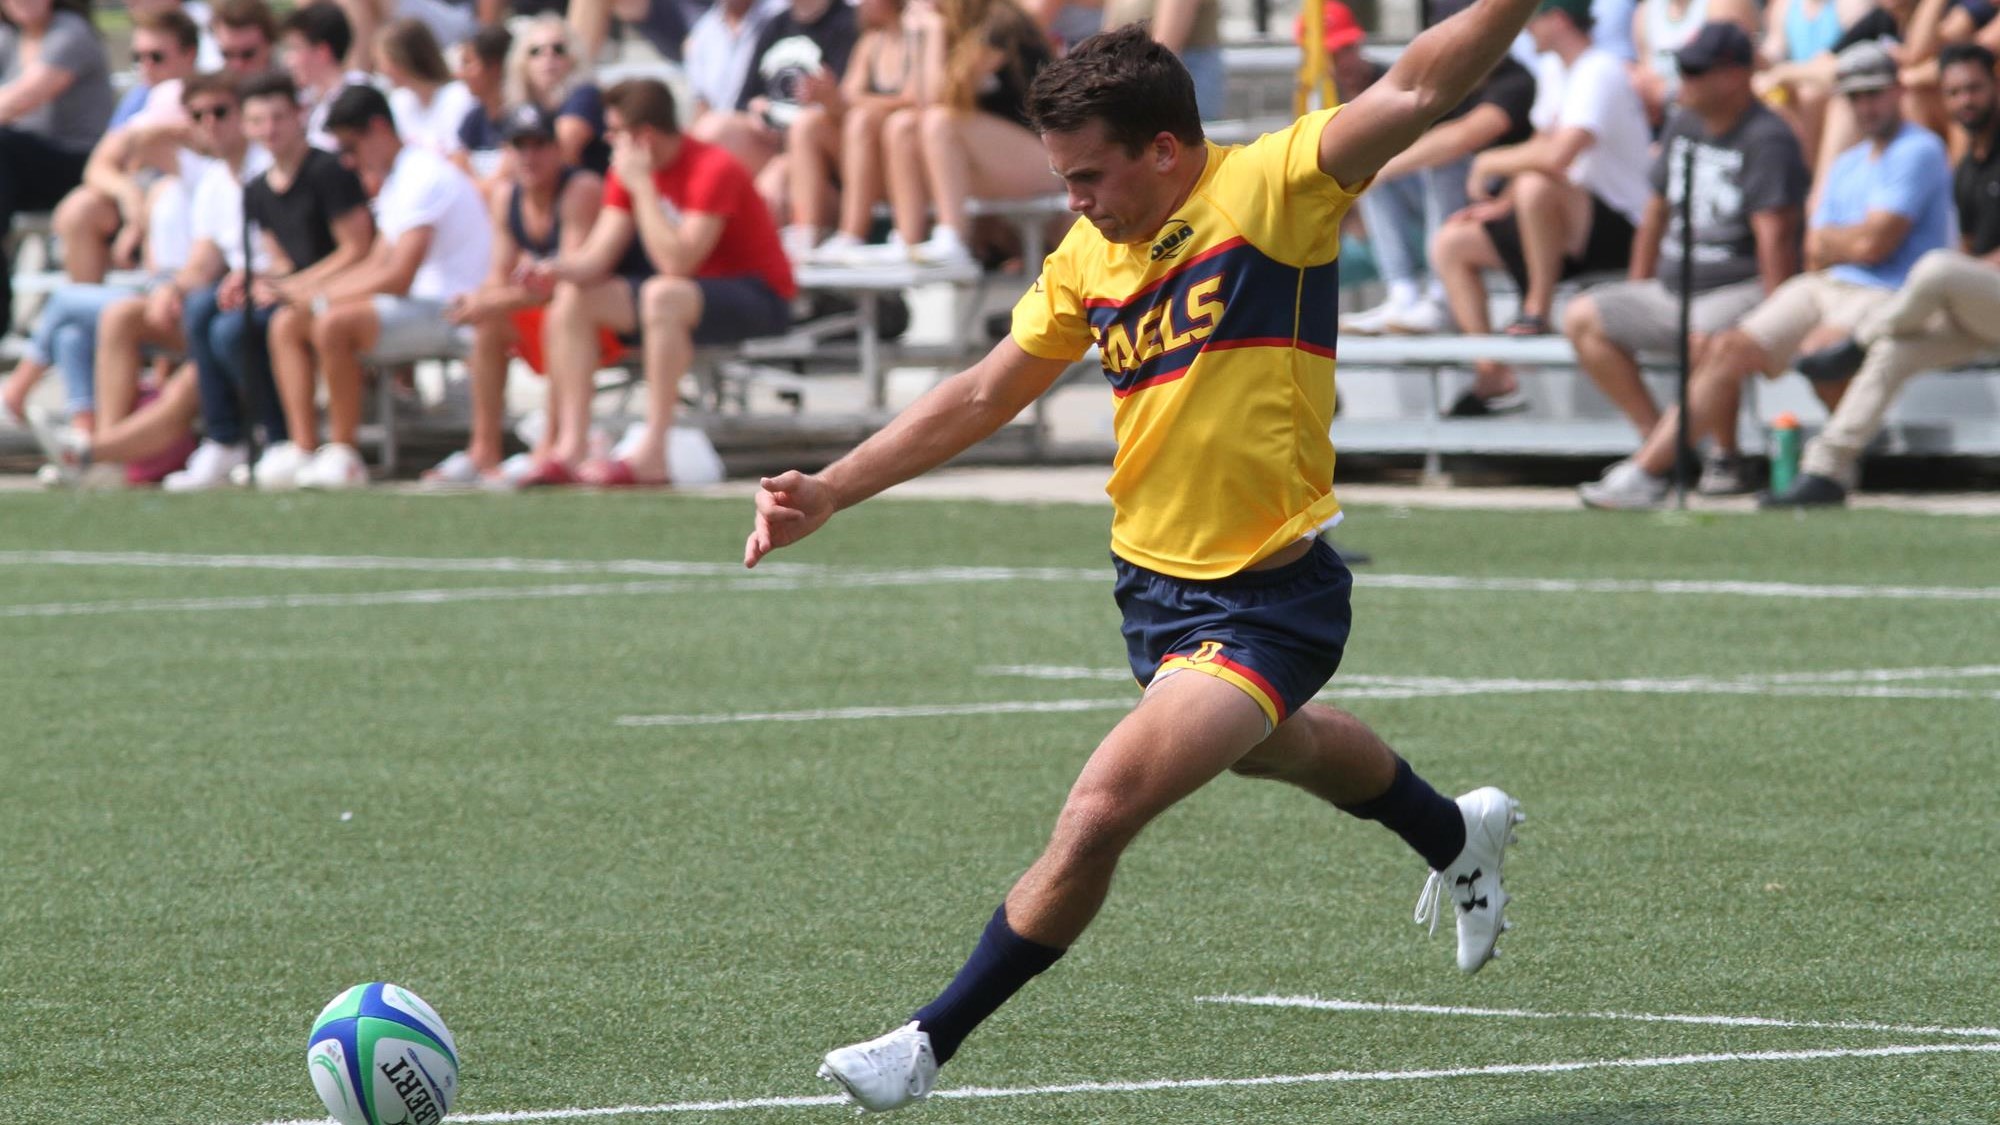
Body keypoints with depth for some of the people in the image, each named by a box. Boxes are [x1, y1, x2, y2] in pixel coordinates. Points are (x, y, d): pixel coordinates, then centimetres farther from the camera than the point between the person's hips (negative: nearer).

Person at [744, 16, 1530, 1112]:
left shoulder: (1270, 189, -18)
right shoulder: (1090, 257, 1)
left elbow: (1416, 90, -31)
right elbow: (982, 394, 9)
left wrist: (1511, 8, -46)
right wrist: (827, 492, 4)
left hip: (1267, 599, -8)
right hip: (1153, 577, 8)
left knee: (1101, 808, -20)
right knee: (1276, 744, 33)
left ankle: (931, 1041, -8)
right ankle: (1455, 834, 64)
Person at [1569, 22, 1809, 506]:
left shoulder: (1768, 140, -13)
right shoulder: (1683, 125, 14)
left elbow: (1775, 237, -21)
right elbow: (1659, 210, 23)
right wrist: (1635, 299, 19)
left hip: (1743, 287, -9)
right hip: (1672, 287, 9)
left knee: (1706, 338, -39)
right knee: (1582, 319, -2)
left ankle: (1725, 460, -19)